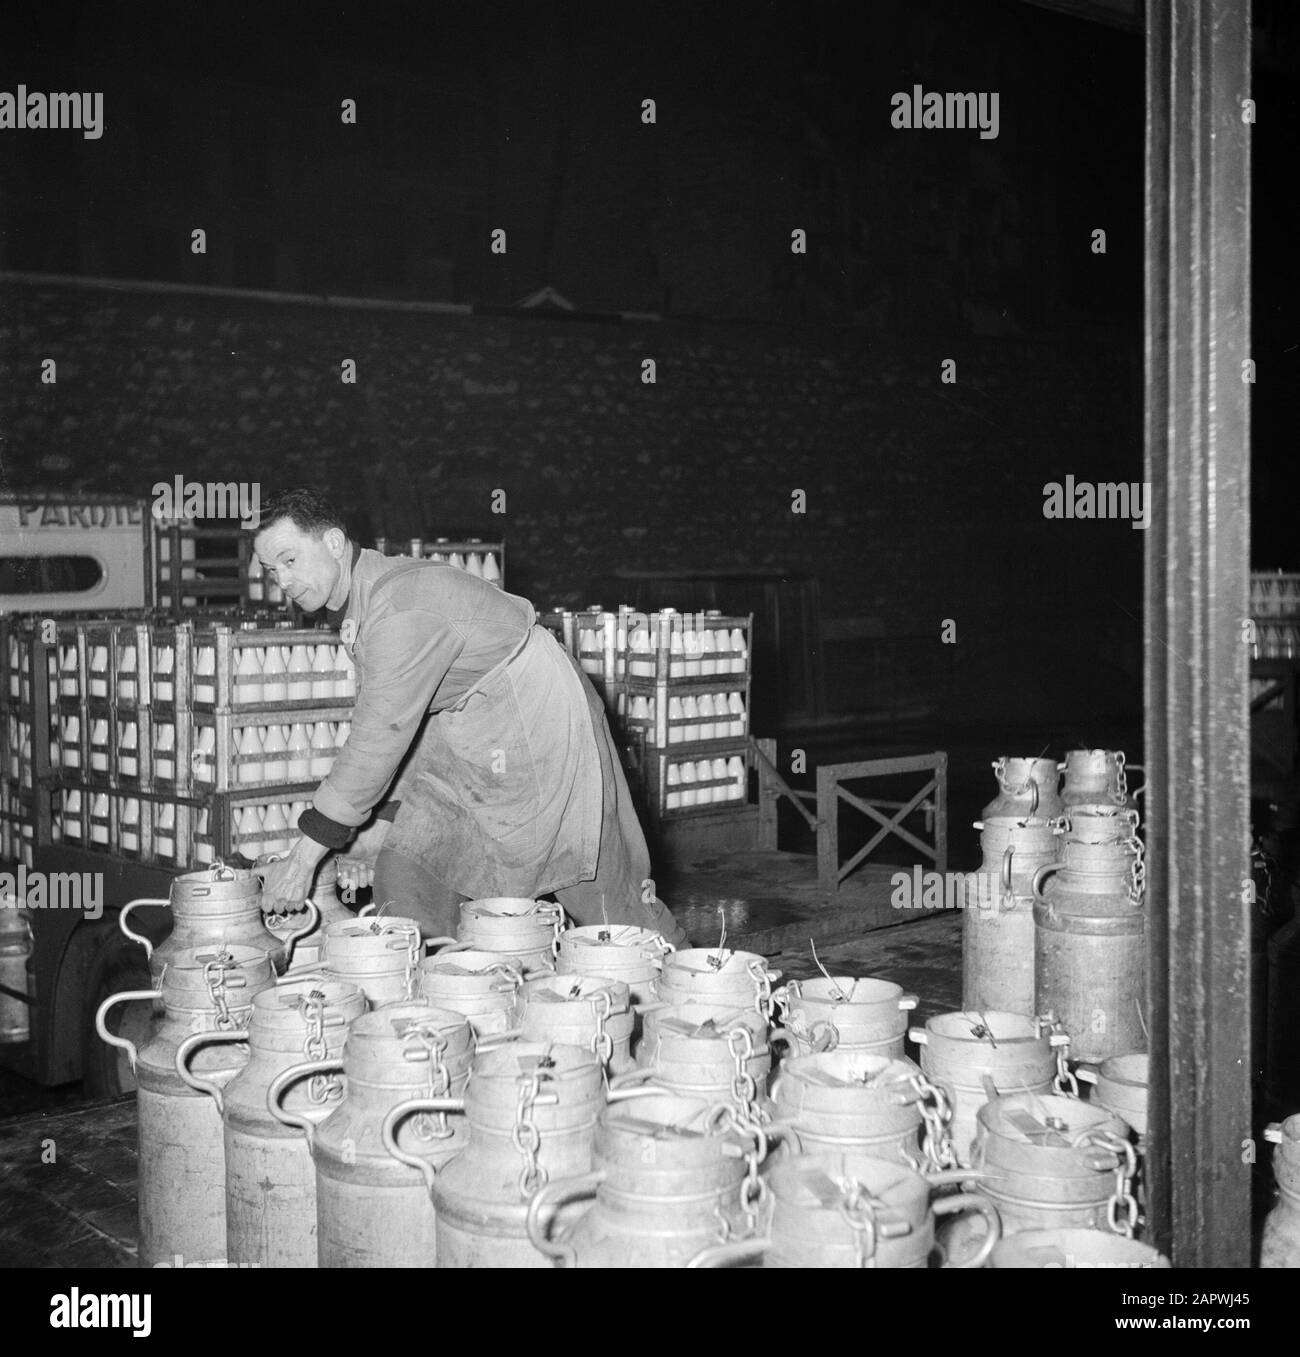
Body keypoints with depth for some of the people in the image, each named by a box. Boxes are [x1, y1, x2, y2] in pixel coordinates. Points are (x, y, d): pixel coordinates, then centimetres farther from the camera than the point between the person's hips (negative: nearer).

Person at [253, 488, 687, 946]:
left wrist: (304, 857, -28)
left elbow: (380, 738, -31)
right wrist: (384, 816, 3)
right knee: (407, 874, 0)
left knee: (599, 885, 0)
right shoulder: (354, 604, 2)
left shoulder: (402, 609, -29)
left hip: (540, 722, -9)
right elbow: (386, 723, 9)